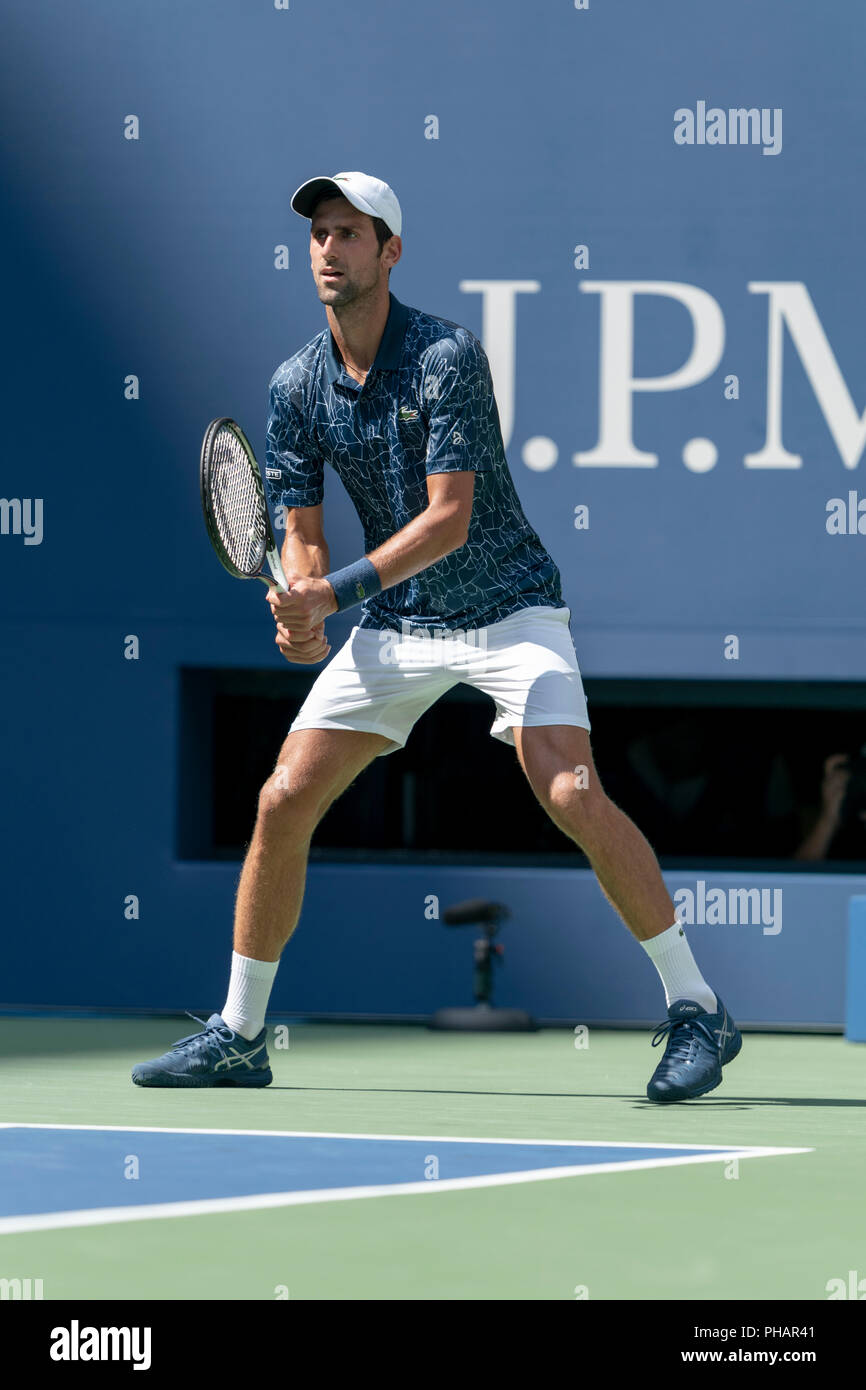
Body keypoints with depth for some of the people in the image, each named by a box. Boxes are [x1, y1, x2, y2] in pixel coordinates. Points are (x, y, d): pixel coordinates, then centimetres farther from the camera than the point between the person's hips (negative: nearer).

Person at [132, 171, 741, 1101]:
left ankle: (695, 1012, -12)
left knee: (571, 795, -23)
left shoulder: (445, 356, -18)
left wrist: (335, 593, -32)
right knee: (283, 803, -3)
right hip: (395, 626, 5)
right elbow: (302, 536, 4)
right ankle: (238, 1036, 10)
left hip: (507, 607, -5)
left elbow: (448, 519, -24)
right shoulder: (295, 388, -1)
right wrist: (301, 614, -18)